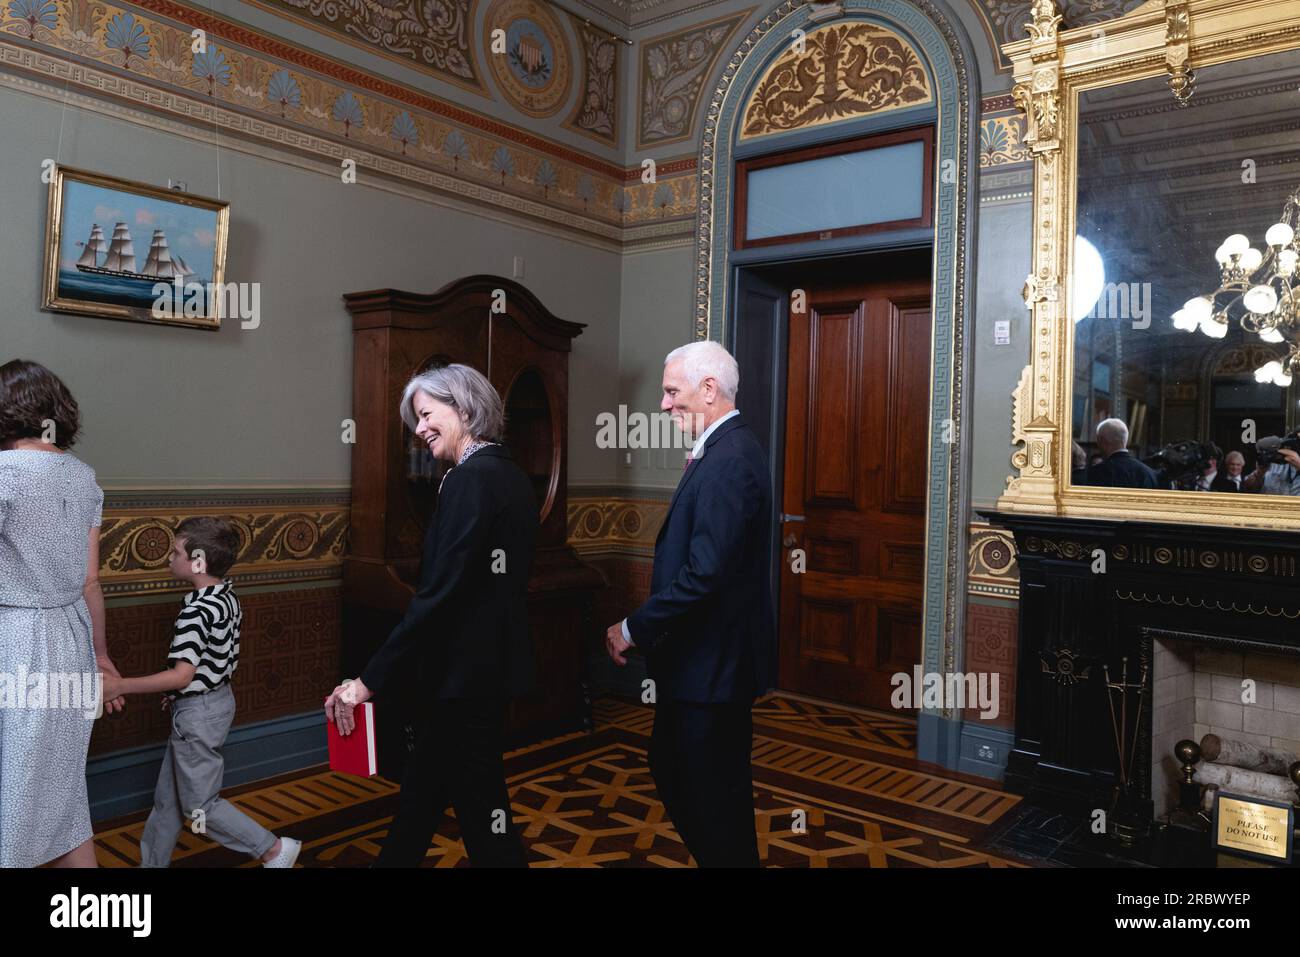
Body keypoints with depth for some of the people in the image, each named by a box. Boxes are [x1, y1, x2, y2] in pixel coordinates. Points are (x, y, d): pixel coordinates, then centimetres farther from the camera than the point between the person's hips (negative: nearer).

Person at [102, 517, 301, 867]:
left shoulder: (198, 610, -25)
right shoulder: (226, 596, 3)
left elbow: (181, 675, -29)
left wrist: (117, 686, -24)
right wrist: (182, 694, 19)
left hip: (197, 713, -9)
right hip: (218, 698, 9)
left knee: (200, 805, 4)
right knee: (168, 795, 20)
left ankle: (275, 850, 8)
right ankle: (152, 862, 32)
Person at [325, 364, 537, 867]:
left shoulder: (471, 478, -19)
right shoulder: (511, 475, 8)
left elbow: (438, 594, -24)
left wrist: (371, 680, -20)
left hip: (467, 670, -9)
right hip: (494, 661, 9)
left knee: (481, 806, 6)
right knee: (424, 785, 23)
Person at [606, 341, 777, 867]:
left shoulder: (727, 462, -22)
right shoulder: (727, 449, 10)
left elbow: (704, 574, -27)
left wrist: (634, 629, -19)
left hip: (710, 663, -10)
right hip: (704, 658, 10)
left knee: (715, 792, 6)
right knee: (671, 769, 22)